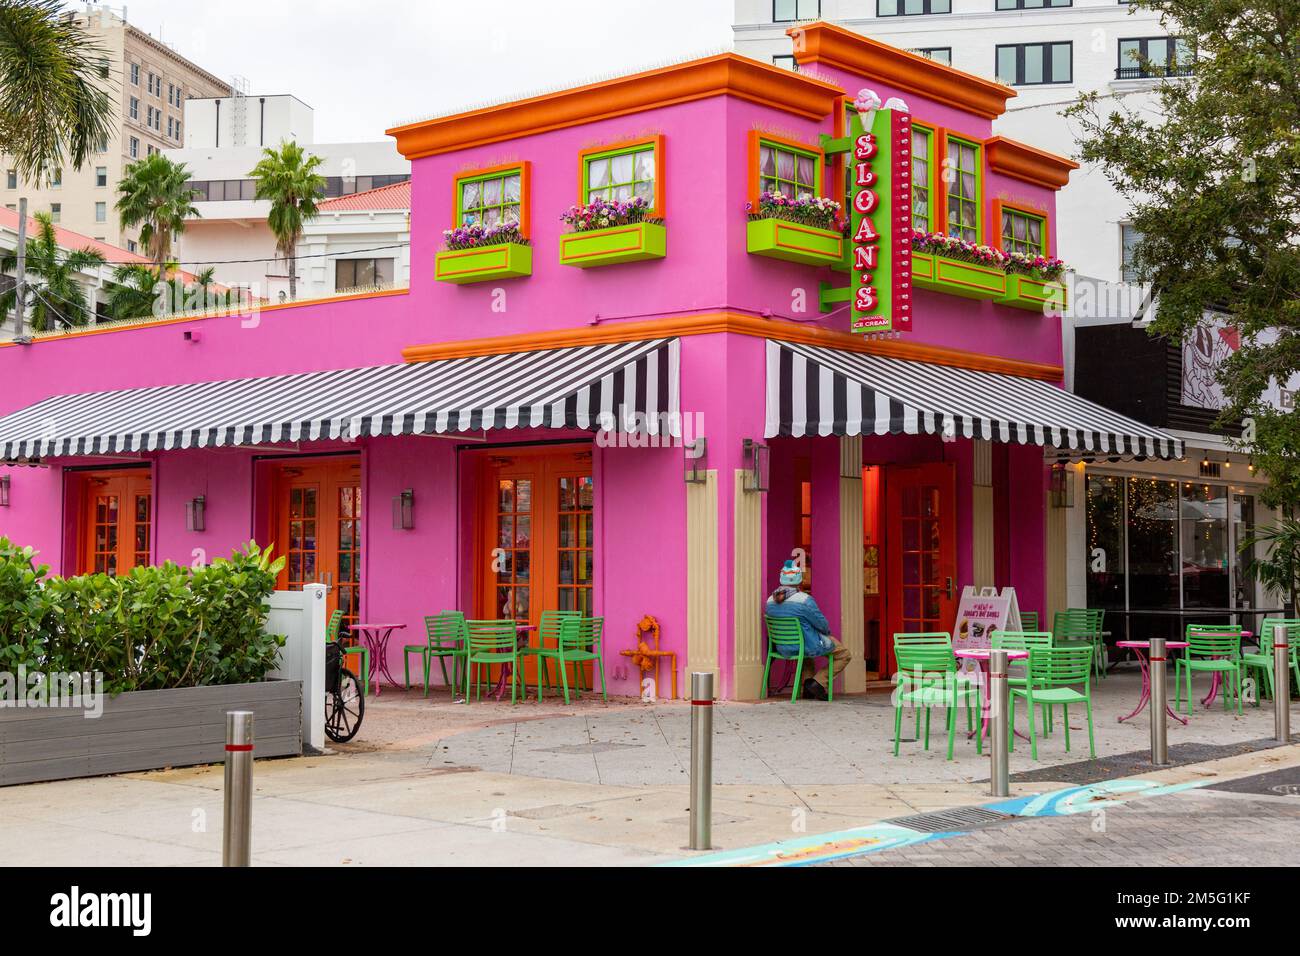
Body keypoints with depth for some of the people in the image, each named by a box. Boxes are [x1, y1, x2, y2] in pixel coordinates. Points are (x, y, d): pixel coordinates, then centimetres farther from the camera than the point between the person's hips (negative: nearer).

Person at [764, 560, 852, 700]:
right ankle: (818, 683, 1)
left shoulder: (770, 601, -3)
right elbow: (822, 624, -14)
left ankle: (807, 684, 31)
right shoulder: (804, 600, -22)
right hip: (810, 647, -7)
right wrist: (827, 631, 11)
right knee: (845, 654, 12)